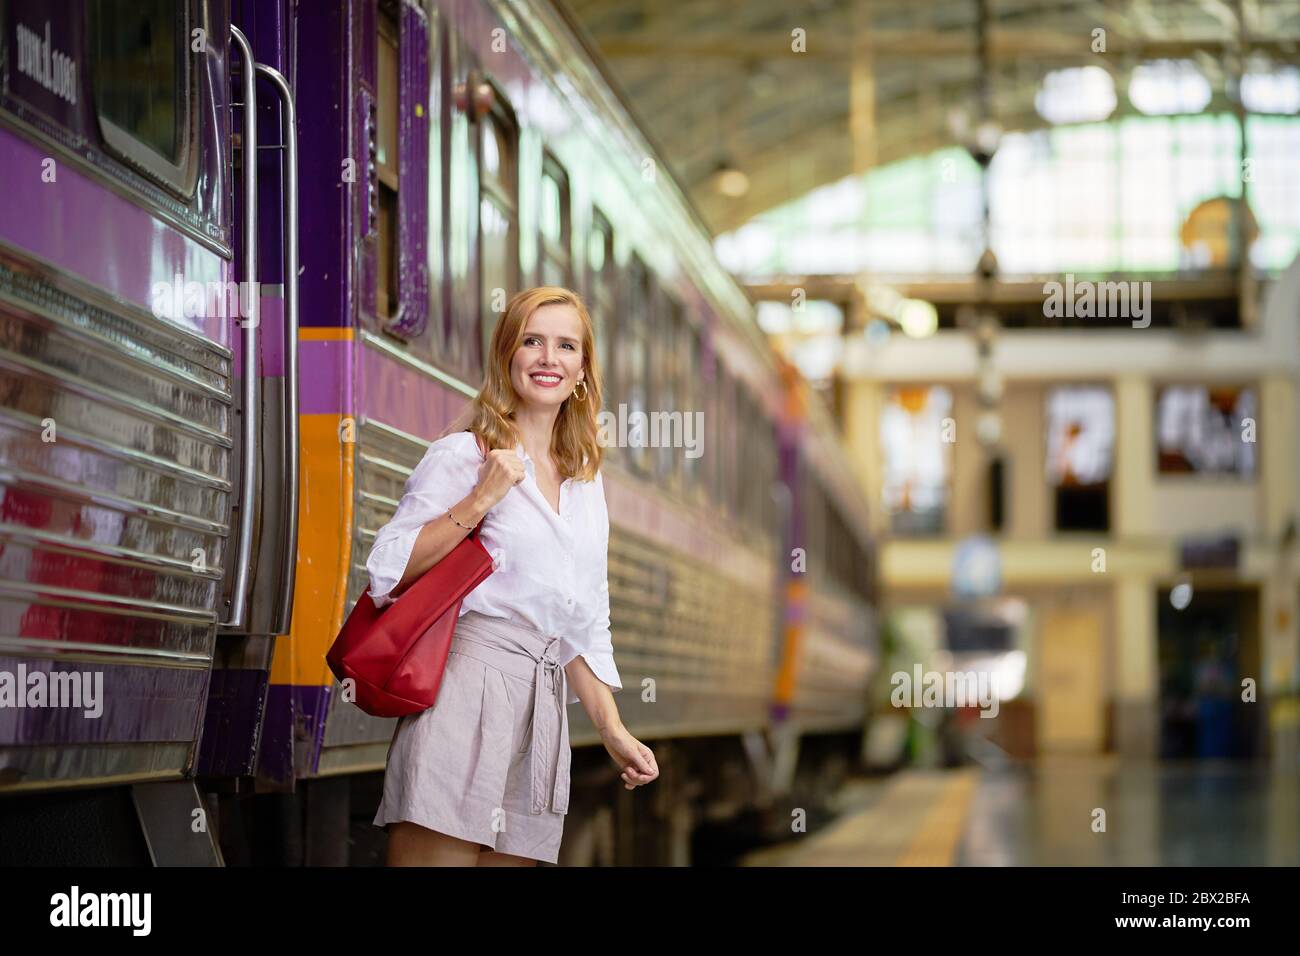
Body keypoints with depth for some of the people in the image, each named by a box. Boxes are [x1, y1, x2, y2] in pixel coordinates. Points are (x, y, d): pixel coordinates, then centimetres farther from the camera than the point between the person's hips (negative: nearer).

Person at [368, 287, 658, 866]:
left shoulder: (586, 481, 20)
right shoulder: (464, 455, 1)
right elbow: (387, 571, -8)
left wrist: (613, 731, 13)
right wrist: (481, 501, -13)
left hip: (542, 706, 6)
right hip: (466, 689, -6)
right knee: (438, 854, -11)